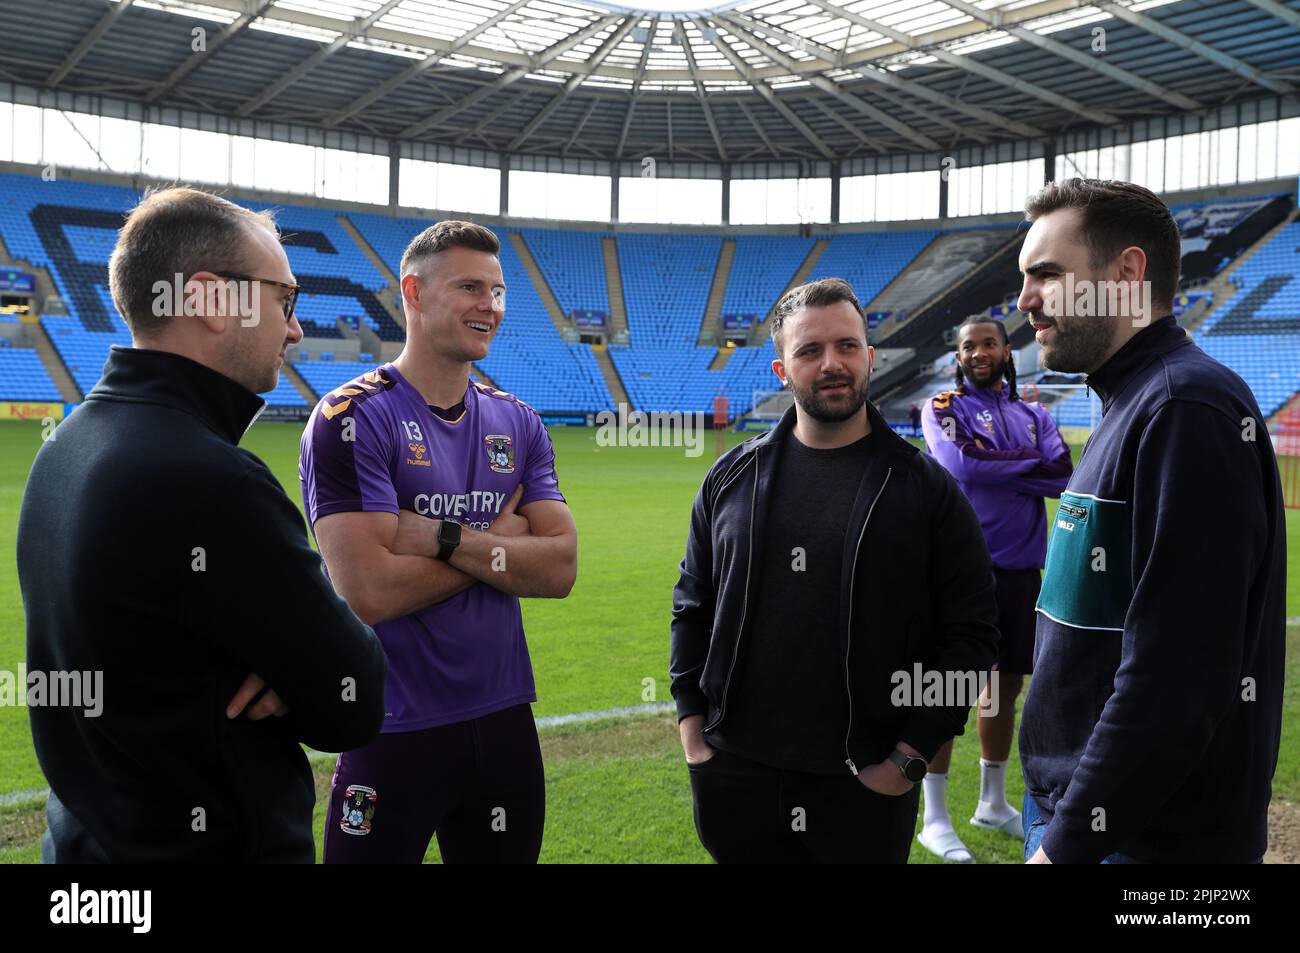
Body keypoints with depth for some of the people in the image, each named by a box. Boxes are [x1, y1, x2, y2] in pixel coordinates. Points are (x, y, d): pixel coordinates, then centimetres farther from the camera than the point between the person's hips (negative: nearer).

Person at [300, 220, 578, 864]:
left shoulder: (518, 424, 6)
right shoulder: (352, 420, -13)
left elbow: (560, 569, -4)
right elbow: (372, 591, -22)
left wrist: (443, 538, -17)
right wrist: (501, 538, -11)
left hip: (504, 720, 6)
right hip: (393, 732, -5)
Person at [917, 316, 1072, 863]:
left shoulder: (1033, 416, 13)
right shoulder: (943, 408, 0)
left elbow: (1064, 474, -4)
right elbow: (960, 464, -19)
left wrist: (993, 466, -12)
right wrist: (1029, 465, -8)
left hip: (1021, 568, 6)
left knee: (1006, 685, 15)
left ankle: (993, 803, 31)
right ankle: (935, 818, 8)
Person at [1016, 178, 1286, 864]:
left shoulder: (1187, 412, -20)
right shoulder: (1133, 406, 12)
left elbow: (1176, 682, -27)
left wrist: (1068, 843, -21)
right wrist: (1060, 820, 14)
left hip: (1147, 835, -9)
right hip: (1076, 808, 9)